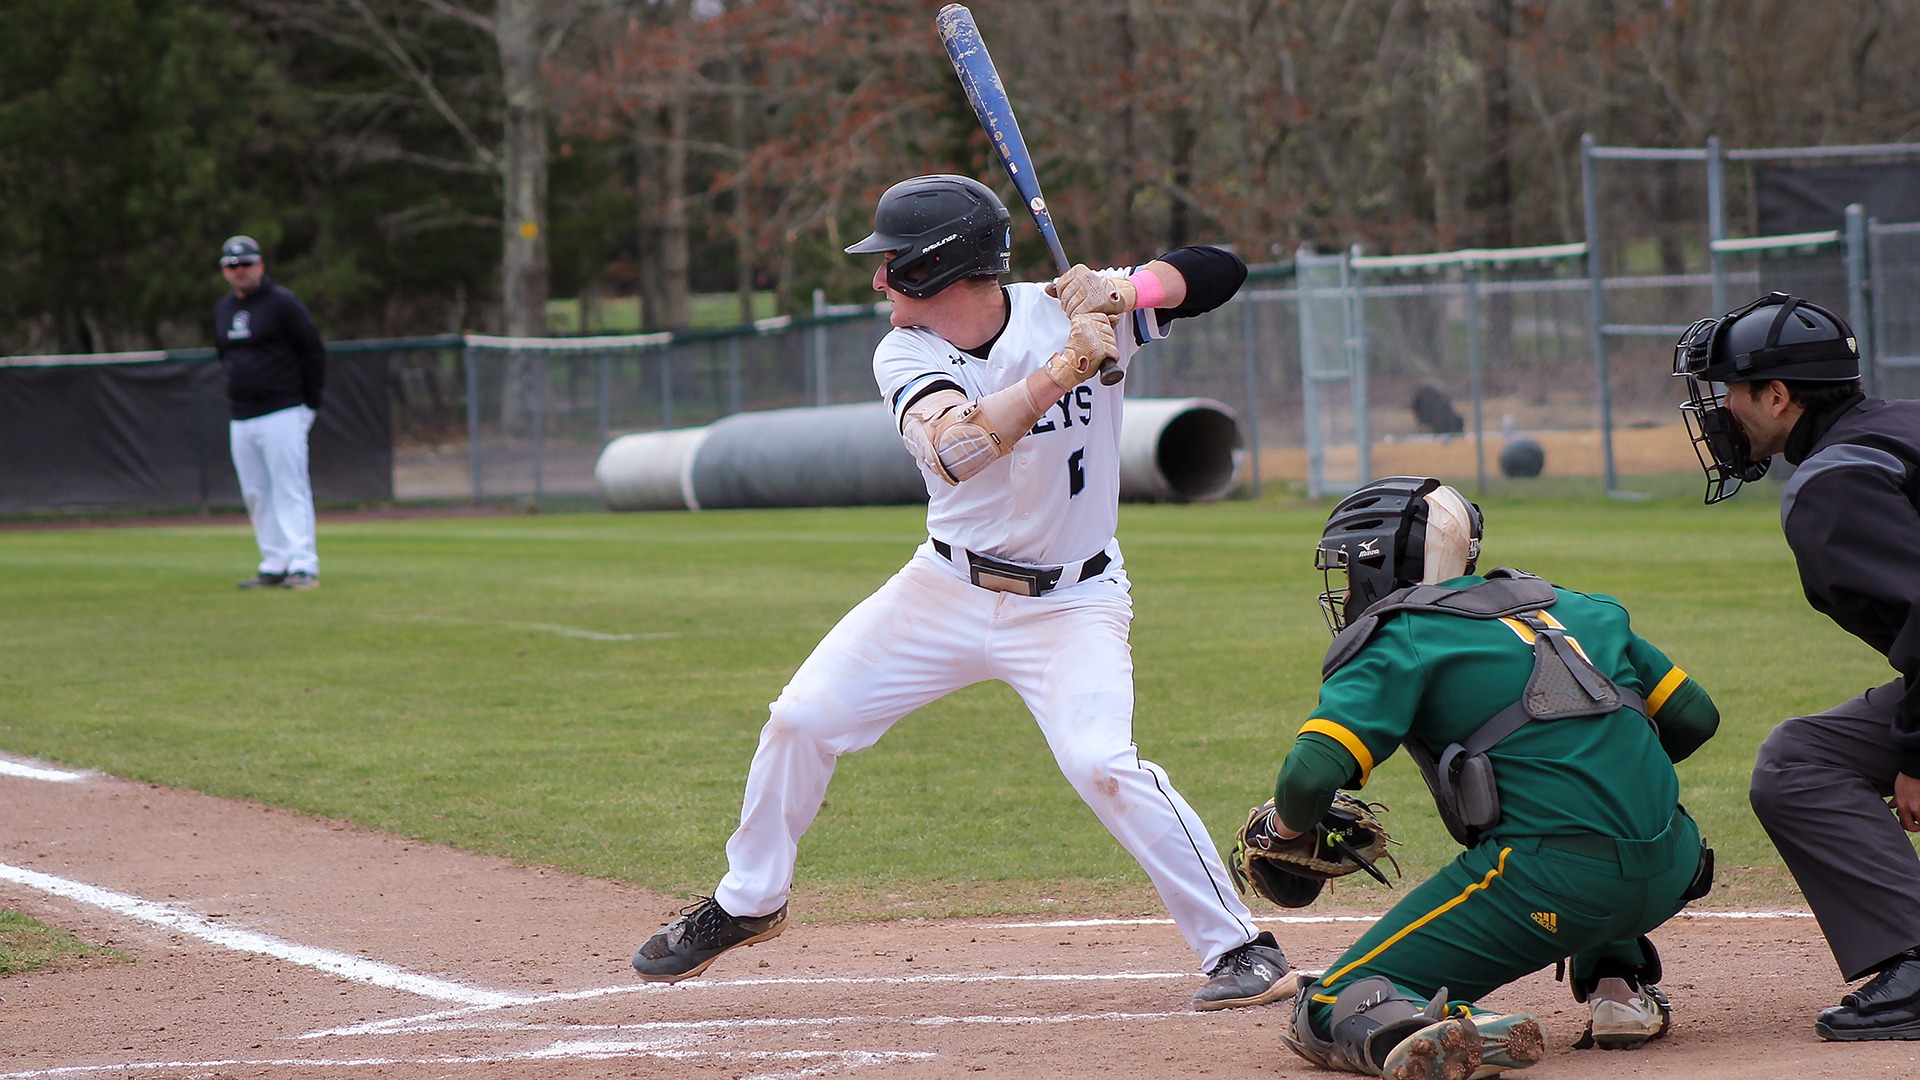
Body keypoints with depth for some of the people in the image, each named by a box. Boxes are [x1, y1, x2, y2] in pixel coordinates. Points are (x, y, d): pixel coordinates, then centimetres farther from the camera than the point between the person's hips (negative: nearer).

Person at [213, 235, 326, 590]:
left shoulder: (282, 302, -5)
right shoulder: (222, 309, 14)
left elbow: (314, 351, -4)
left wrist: (310, 404, -5)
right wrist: (238, 392, 18)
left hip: (282, 414, -7)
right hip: (241, 420, 7)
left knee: (290, 490, -10)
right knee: (255, 495, 7)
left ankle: (303, 565, -12)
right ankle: (273, 565, 12)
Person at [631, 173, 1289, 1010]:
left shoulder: (1065, 313, -15)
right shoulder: (905, 355, -12)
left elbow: (1221, 271, -15)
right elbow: (954, 449, -33)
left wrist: (1122, 289, -32)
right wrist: (1063, 369, -41)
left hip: (1071, 603, -4)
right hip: (947, 589, 4)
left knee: (1102, 762, -25)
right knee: (801, 720, 2)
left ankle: (1241, 948, -14)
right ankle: (747, 902, 26)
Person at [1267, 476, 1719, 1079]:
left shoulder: (1399, 635, 3)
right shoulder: (1578, 608, 21)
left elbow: (1313, 774, -10)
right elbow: (1694, 717, 24)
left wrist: (1285, 829, 11)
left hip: (1551, 881, -6)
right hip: (1670, 876, 6)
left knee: (1329, 1011, 2)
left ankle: (1454, 1031, -30)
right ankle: (1619, 986, 20)